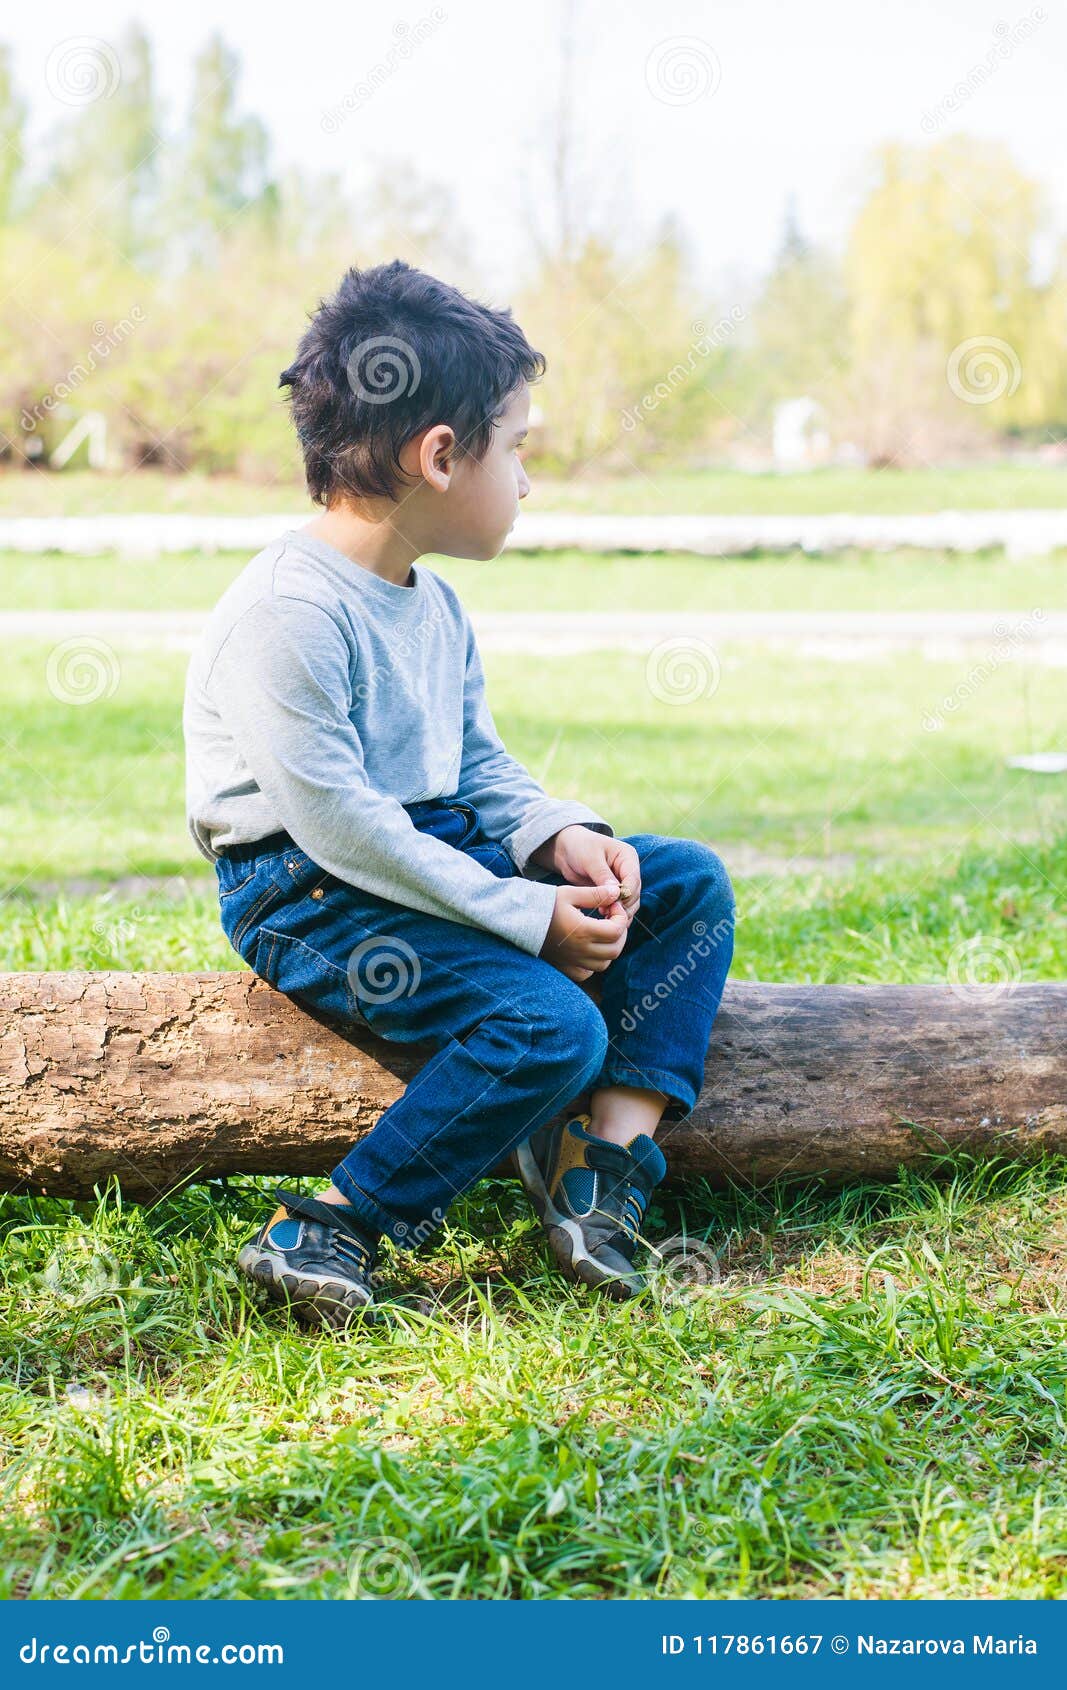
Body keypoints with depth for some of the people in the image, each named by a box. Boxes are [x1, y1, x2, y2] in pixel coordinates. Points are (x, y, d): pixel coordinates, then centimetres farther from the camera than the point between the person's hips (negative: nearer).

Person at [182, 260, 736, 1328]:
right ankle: (326, 1235, -19)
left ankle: (608, 1151, -8)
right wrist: (525, 916, -23)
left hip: (439, 857, 10)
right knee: (551, 1023, -28)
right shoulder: (285, 615, -22)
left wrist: (558, 837, -6)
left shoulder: (435, 605, 10)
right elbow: (337, 821, -25)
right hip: (310, 897, -9)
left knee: (692, 885, 2)